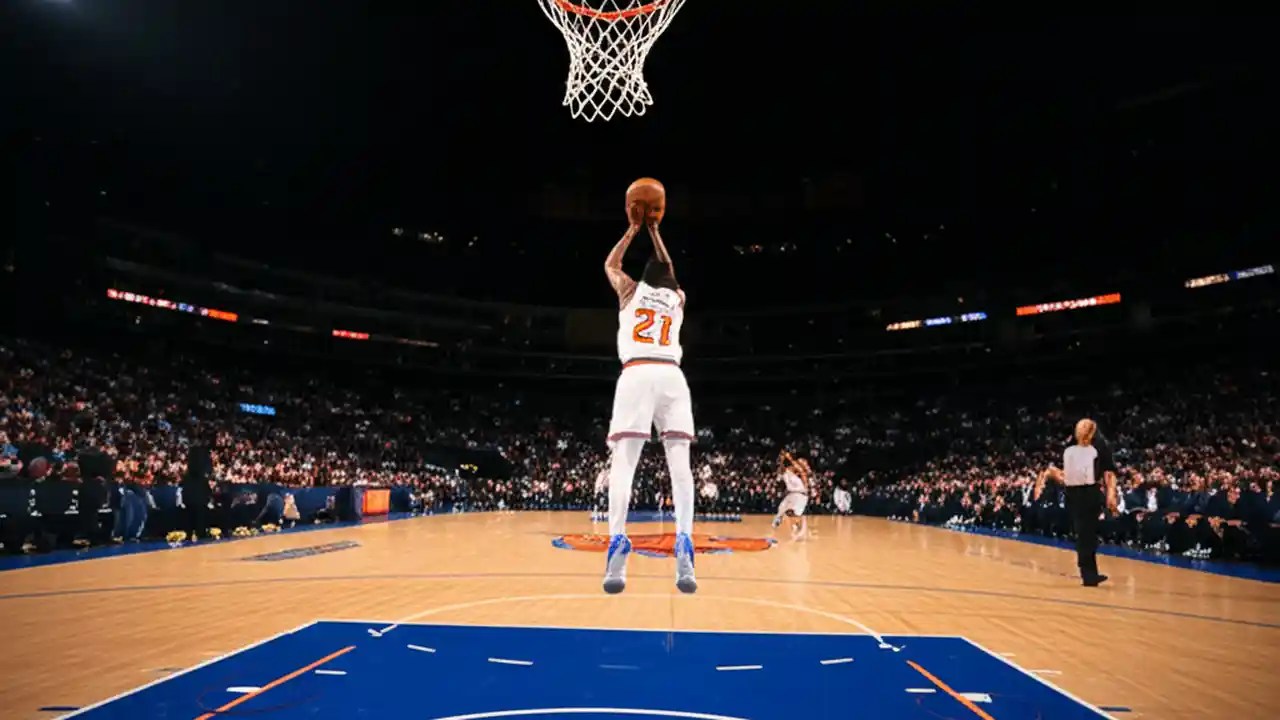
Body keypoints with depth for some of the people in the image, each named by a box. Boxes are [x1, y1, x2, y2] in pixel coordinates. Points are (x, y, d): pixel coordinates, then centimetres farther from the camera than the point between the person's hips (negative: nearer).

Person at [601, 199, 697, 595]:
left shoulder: (630, 290, 21)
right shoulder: (677, 299, 26)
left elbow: (610, 264, 42)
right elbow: (669, 272, 47)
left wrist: (634, 228, 45)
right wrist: (654, 231, 51)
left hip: (636, 375, -1)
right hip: (671, 376, 2)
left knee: (623, 460, -7)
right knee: (679, 461, -4)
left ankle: (617, 543, -23)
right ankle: (684, 546, -17)